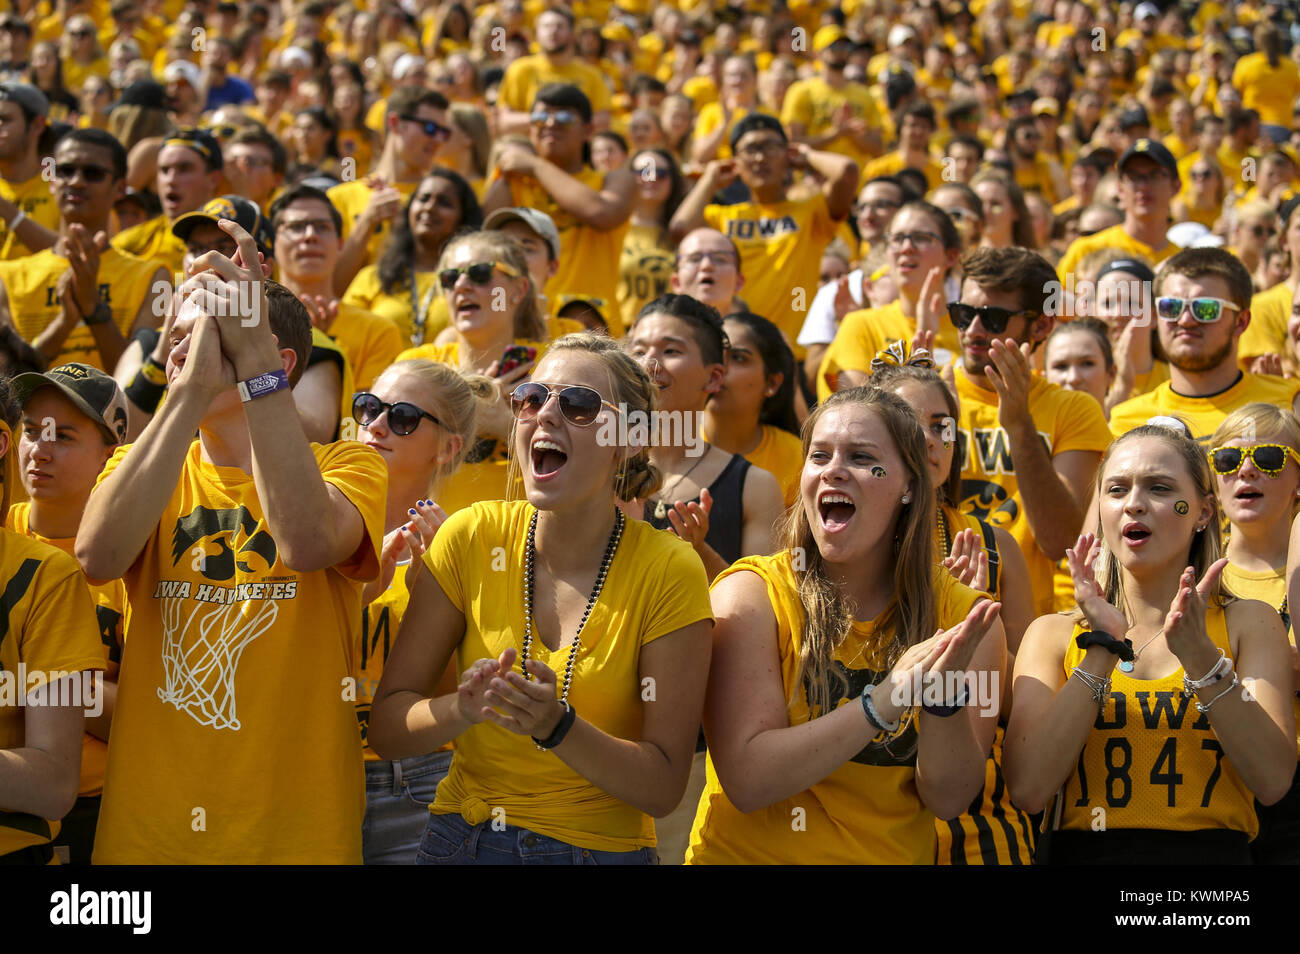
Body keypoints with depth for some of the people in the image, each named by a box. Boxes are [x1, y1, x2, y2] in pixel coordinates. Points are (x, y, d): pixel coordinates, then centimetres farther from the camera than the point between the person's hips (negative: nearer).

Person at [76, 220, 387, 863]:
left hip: (296, 833, -2)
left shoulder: (348, 467, -1)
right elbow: (98, 556, -17)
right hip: (147, 832, 2)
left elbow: (308, 541, -26)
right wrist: (192, 389, -21)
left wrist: (252, 358, -25)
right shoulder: (138, 465, 6)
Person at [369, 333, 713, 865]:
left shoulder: (668, 573, -15)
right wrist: (463, 709, -25)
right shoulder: (472, 537, -9)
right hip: (459, 840, 2)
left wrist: (556, 726, -29)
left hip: (601, 847, -2)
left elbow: (664, 788, -14)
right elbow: (387, 728, -6)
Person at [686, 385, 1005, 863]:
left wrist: (945, 696, -21)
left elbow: (948, 798, -4)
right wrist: (886, 699, -23)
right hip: (750, 852, -1)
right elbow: (746, 780, -17)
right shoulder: (751, 594, -8)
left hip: (895, 856, 1)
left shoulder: (962, 614, -1)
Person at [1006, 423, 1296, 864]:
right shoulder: (1053, 634, 10)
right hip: (1085, 852, 0)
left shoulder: (1248, 624, 10)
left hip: (1210, 851, 0)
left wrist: (1198, 652, -11)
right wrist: (1102, 649, -7)